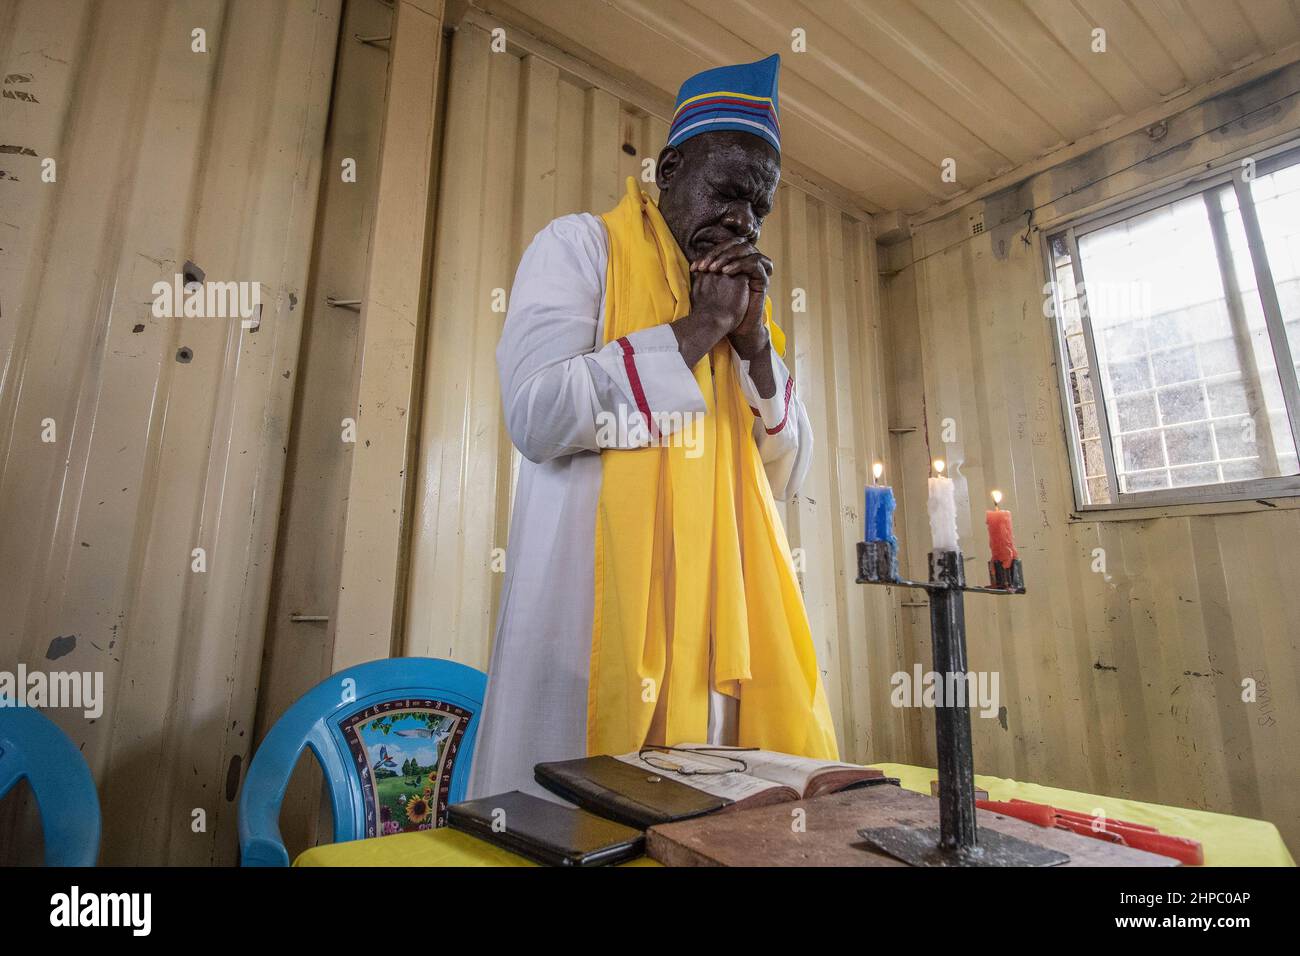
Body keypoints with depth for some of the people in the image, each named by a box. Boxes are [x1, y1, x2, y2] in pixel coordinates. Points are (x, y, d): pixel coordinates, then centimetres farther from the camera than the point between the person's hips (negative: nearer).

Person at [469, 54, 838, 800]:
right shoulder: (580, 246, 1)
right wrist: (698, 326, -10)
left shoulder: (747, 293, 18)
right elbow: (537, 415, -16)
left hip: (723, 613, 6)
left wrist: (753, 337, -1)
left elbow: (786, 473, 12)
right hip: (600, 609, -5)